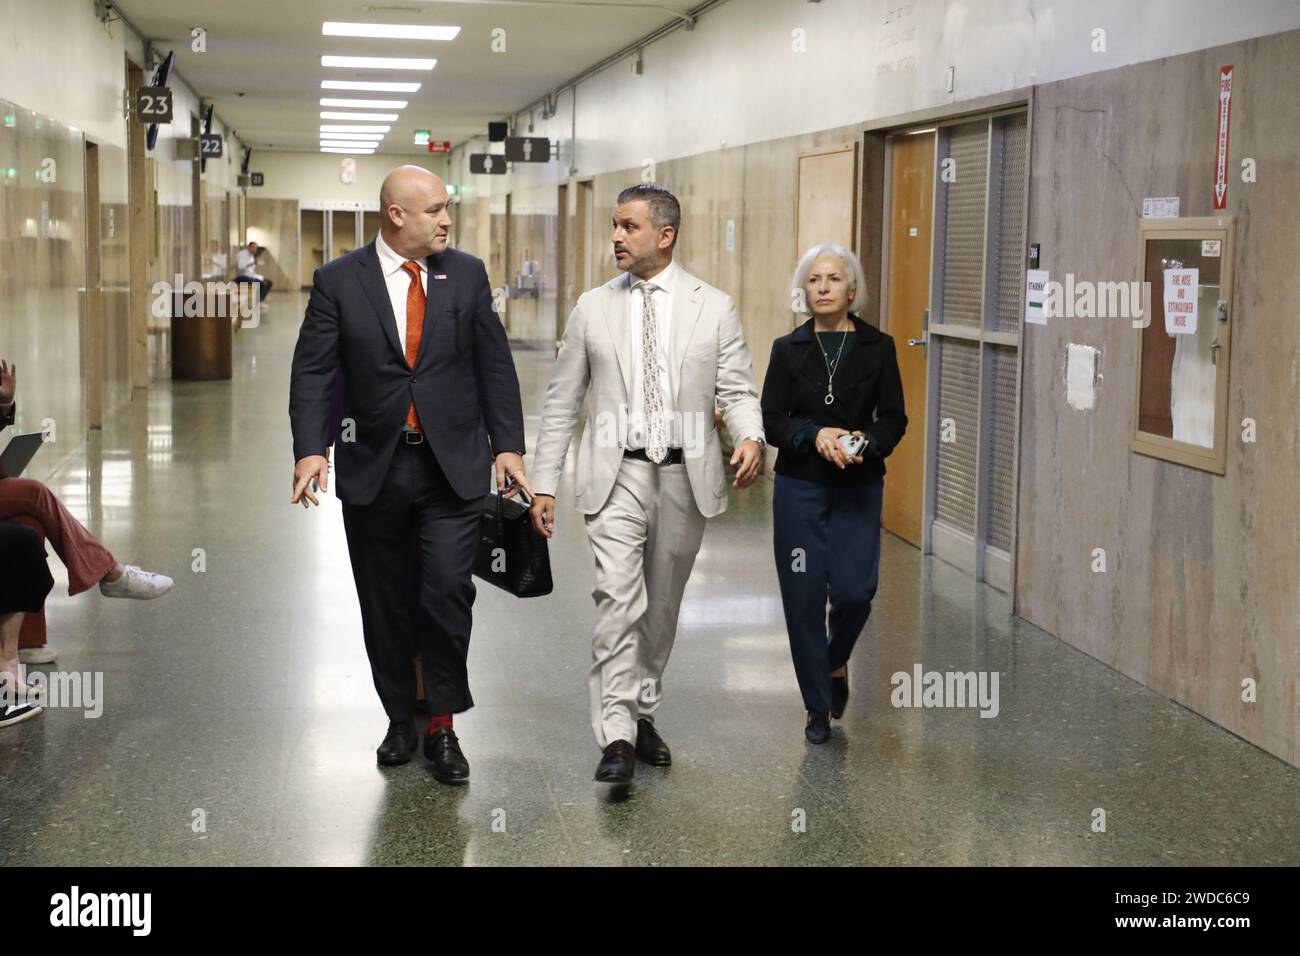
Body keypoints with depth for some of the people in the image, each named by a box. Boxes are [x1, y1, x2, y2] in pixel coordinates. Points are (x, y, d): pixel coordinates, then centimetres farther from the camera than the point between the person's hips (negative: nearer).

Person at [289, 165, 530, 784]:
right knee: (387, 605, 9)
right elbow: (313, 372, -4)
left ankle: (442, 726, 7)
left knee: (447, 593, -9)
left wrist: (507, 445, 0)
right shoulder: (338, 282, -1)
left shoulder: (466, 274, 4)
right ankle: (401, 720, 27)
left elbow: (494, 365, 7)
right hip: (374, 470, 0)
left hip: (453, 465, 0)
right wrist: (310, 449, -17)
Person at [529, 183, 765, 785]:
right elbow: (561, 404, 8)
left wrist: (750, 437, -20)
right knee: (618, 597, -15)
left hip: (685, 476, 1)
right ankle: (617, 738, -15)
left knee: (662, 605, 12)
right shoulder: (593, 308, 6)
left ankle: (644, 715, 29)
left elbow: (737, 389, 2)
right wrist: (543, 483, 3)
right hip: (617, 474, -1)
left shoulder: (713, 308, 4)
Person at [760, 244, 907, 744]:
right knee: (804, 597, 0)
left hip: (859, 488, 0)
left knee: (853, 590, -10)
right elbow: (771, 420, -1)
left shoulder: (877, 347, 2)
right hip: (799, 486, 0)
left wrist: (867, 441, -17)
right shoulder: (788, 349, 2)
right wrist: (816, 434, -18)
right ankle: (818, 706, 15)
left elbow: (894, 418, 3)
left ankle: (836, 662, 25)